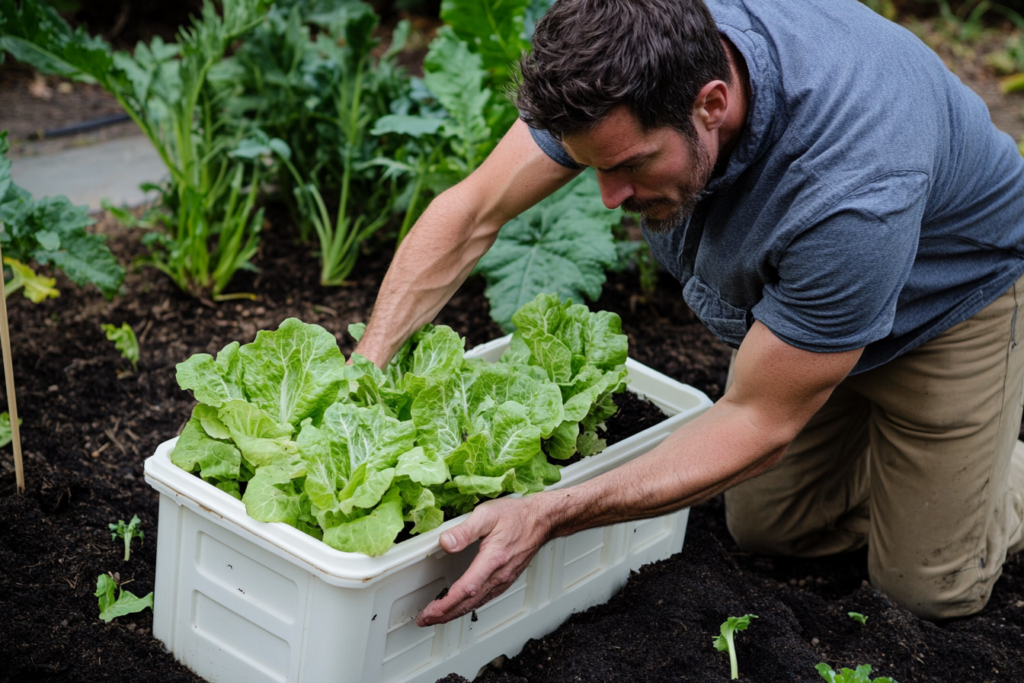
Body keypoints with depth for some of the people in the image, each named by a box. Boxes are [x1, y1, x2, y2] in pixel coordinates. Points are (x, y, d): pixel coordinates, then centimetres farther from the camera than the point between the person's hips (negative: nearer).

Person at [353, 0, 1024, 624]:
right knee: (763, 527, 10)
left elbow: (760, 424, -36)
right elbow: (470, 213, -20)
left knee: (930, 584, -1)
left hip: (952, 292, -5)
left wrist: (547, 516, -42)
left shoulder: (852, 191, -46)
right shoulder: (627, 62, -30)